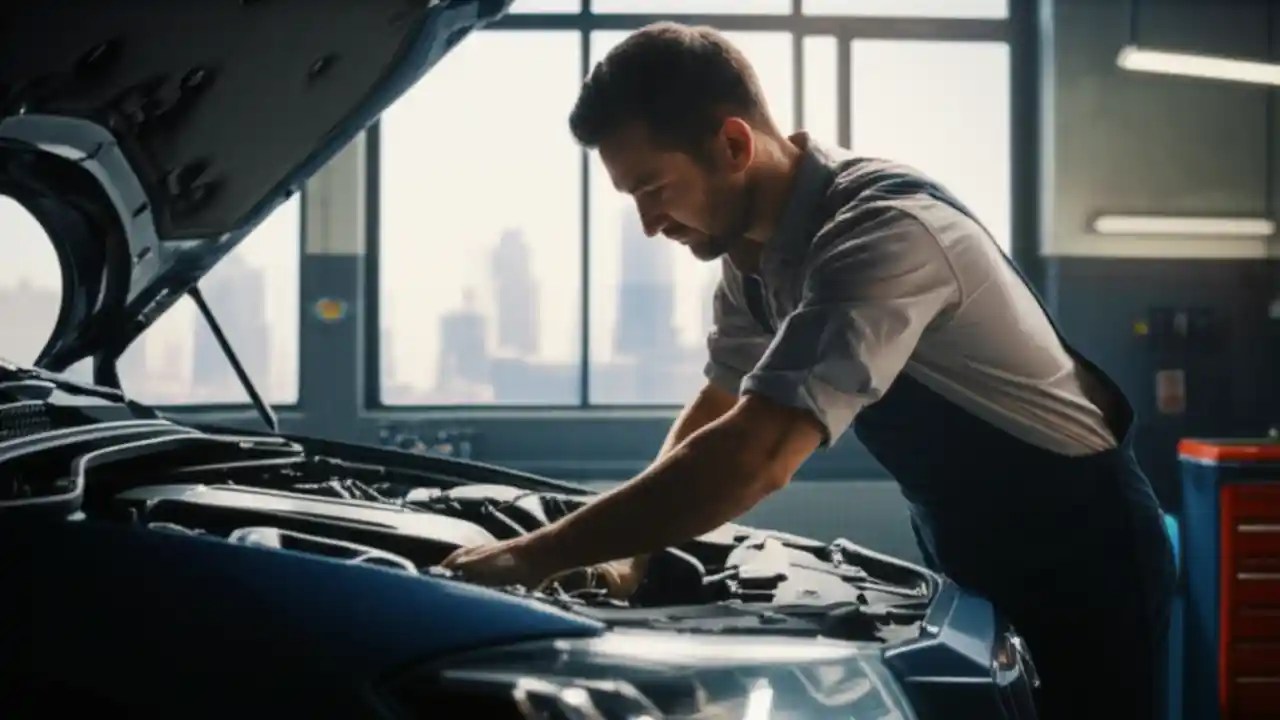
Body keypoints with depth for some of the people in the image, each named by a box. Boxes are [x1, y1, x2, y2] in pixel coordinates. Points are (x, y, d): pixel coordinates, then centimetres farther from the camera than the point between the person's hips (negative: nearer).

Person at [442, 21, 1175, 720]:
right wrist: (636, 543, -6)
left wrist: (536, 557, -35)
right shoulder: (756, 243, -4)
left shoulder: (885, 229, -32)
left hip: (1079, 551, -8)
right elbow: (722, 405, 10)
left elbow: (754, 459, -40)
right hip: (970, 553, 8)